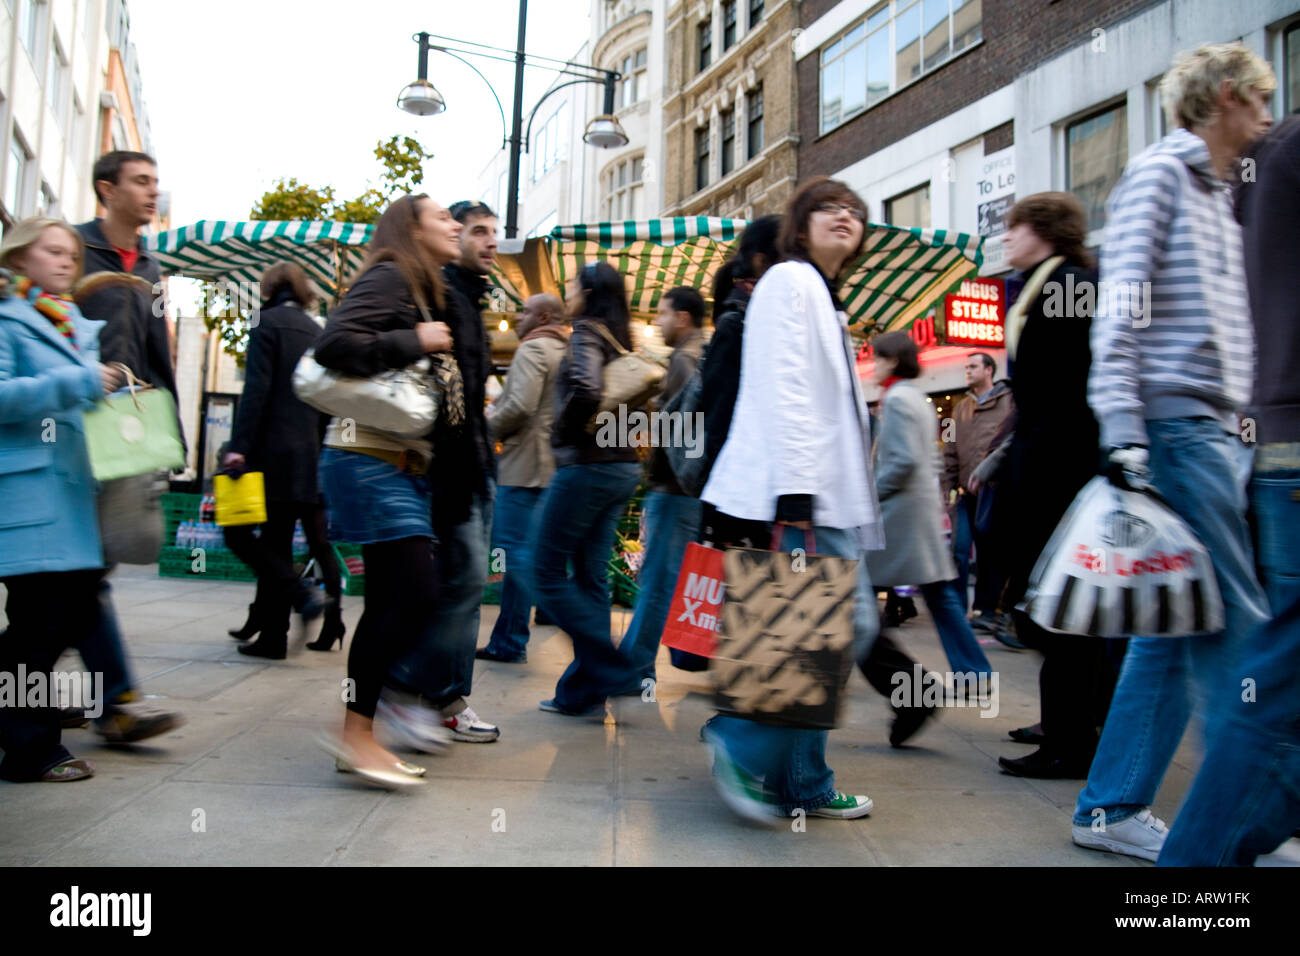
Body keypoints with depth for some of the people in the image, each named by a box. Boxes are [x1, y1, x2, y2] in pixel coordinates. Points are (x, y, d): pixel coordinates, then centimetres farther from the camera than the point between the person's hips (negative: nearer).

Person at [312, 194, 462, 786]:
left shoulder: (430, 293, 22)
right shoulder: (389, 278, -7)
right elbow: (335, 342, -22)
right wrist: (415, 341, -17)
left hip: (403, 466, 10)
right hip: (372, 462, -10)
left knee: (388, 603, 8)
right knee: (417, 593, -14)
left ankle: (358, 737, 15)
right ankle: (356, 733, -5)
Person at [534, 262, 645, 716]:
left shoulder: (587, 330, -9)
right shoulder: (621, 339, 15)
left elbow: (586, 389, -27)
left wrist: (563, 432, -11)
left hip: (586, 465, -9)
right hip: (621, 466, 9)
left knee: (548, 573, 1)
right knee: (590, 578, 10)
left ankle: (608, 667, -2)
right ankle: (582, 691, 15)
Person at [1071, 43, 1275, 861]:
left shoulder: (1220, 194, 24)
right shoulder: (1158, 174, -2)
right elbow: (1120, 311, -13)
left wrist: (1237, 428, 18)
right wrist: (1123, 432, -20)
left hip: (1214, 432, 9)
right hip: (1175, 427, -9)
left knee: (1176, 630, 8)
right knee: (1236, 630, -8)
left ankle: (1113, 809, 16)